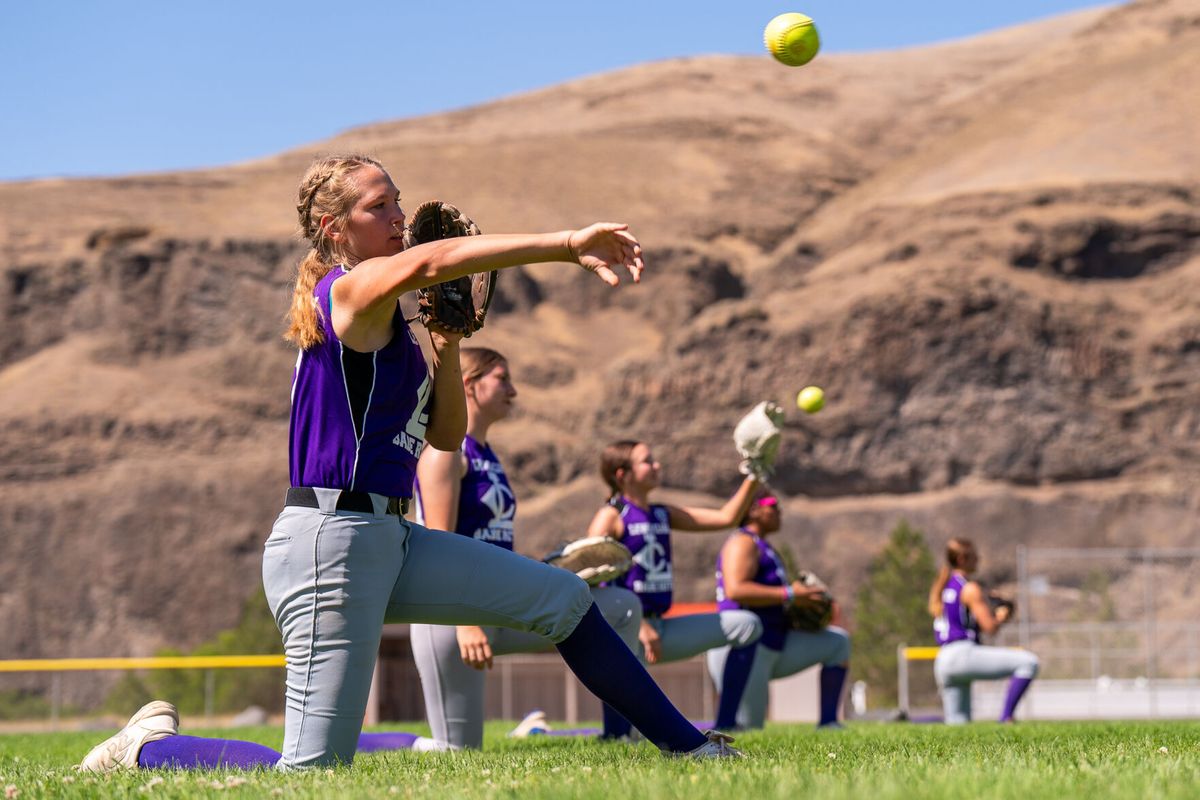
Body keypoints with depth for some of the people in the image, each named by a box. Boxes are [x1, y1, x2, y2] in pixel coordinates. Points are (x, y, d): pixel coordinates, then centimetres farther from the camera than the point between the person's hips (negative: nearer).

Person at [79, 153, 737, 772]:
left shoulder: (386, 324, 18)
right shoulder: (348, 293, -10)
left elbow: (445, 435, 20)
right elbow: (430, 261, -31)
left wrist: (446, 342, 7)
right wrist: (566, 244, -35)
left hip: (392, 539, 10)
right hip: (331, 540, -10)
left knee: (563, 600, 7)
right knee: (313, 768, -9)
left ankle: (683, 743, 15)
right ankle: (148, 746, 12)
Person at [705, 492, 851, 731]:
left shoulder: (763, 547, 20)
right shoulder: (743, 543, -11)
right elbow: (735, 590, -27)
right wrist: (790, 594, -24)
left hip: (772, 649, 10)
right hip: (743, 651, -10)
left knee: (838, 642, 10)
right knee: (748, 730, -15)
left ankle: (828, 723, 4)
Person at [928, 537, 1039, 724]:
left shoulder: (941, 587, 21)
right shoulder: (969, 588, -6)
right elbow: (990, 627, -10)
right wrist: (1001, 617, 11)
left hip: (942, 661, 9)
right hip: (963, 654, -9)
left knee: (957, 726, 15)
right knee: (1028, 662, -15)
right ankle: (1006, 717, -20)